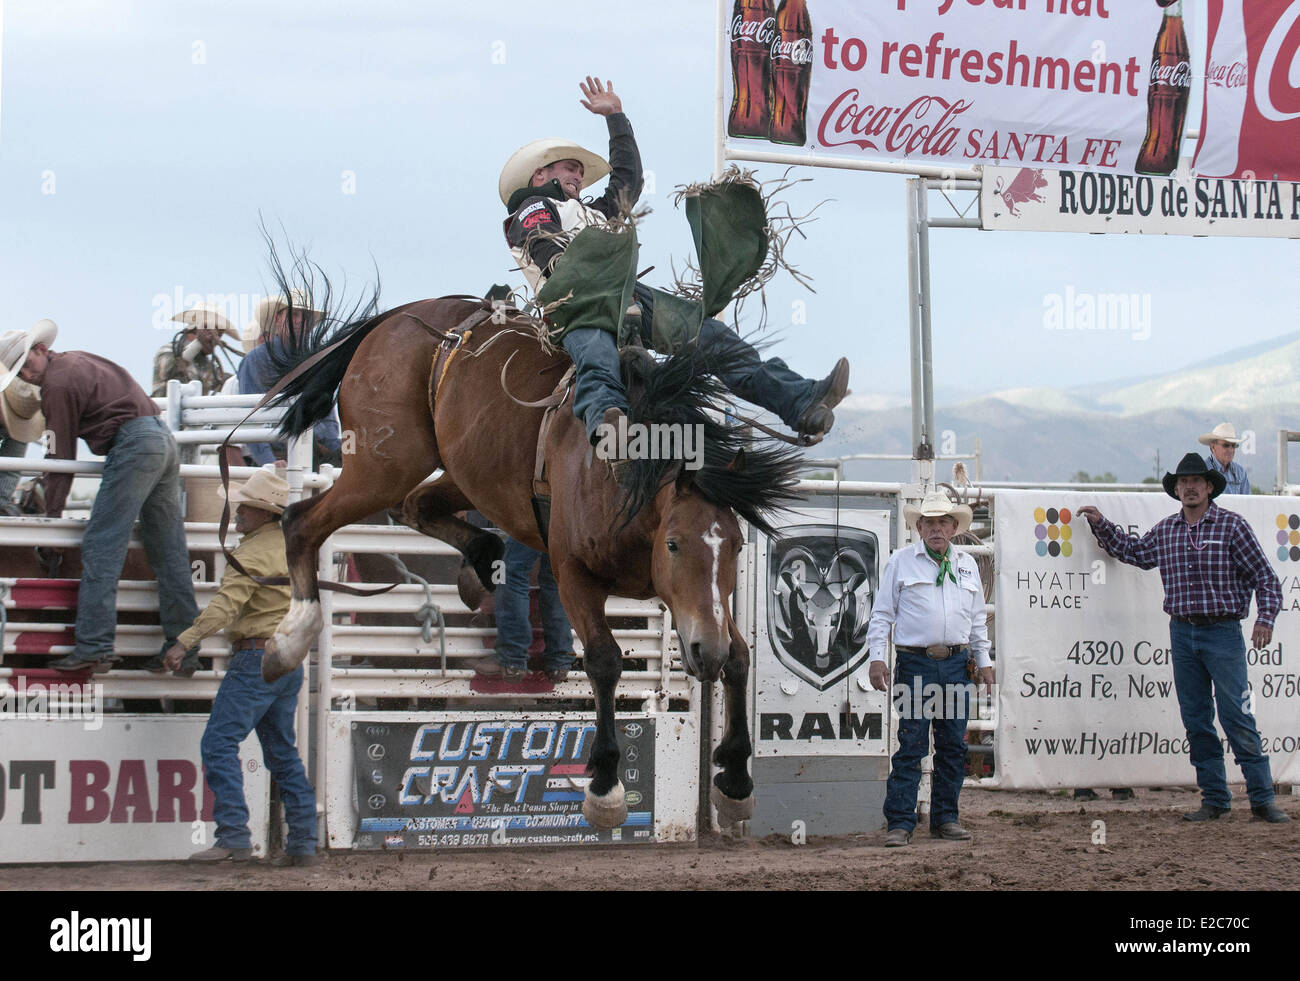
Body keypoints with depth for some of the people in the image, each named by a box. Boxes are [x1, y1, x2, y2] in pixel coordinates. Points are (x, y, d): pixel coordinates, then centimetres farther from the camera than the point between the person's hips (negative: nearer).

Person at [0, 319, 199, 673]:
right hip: (163, 437, 10)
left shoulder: (57, 385, -4)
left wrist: (51, 514, 3)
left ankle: (94, 646, -19)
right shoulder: (78, 359, 22)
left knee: (101, 547, -11)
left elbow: (61, 456, -2)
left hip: (134, 444, -10)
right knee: (169, 551, 8)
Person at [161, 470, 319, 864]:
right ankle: (303, 843, 11)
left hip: (257, 657, -10)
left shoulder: (253, 553, -14)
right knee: (283, 753, 13)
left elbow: (225, 605, -26)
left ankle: (234, 838, -18)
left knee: (219, 744, -10)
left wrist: (183, 643, -32)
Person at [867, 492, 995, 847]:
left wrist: (984, 660, 17)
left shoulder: (967, 565, 16)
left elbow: (977, 618, 22)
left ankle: (945, 818, 16)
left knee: (953, 746, 6)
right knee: (911, 746, -8)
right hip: (915, 663, -4)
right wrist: (876, 657, -6)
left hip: (956, 663, 4)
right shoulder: (901, 561, 5)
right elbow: (882, 613, 3)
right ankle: (900, 823, -7)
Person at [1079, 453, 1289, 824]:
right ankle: (1215, 800, 12)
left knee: (1238, 720, -8)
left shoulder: (1231, 525, -4)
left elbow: (1264, 577, -3)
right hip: (1182, 633, 5)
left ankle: (1263, 799, -5)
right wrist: (1101, 525, 24)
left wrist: (1265, 618, -15)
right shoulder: (1164, 531, 10)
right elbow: (1133, 552, 30)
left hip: (1223, 633, -5)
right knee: (1196, 723, 6)